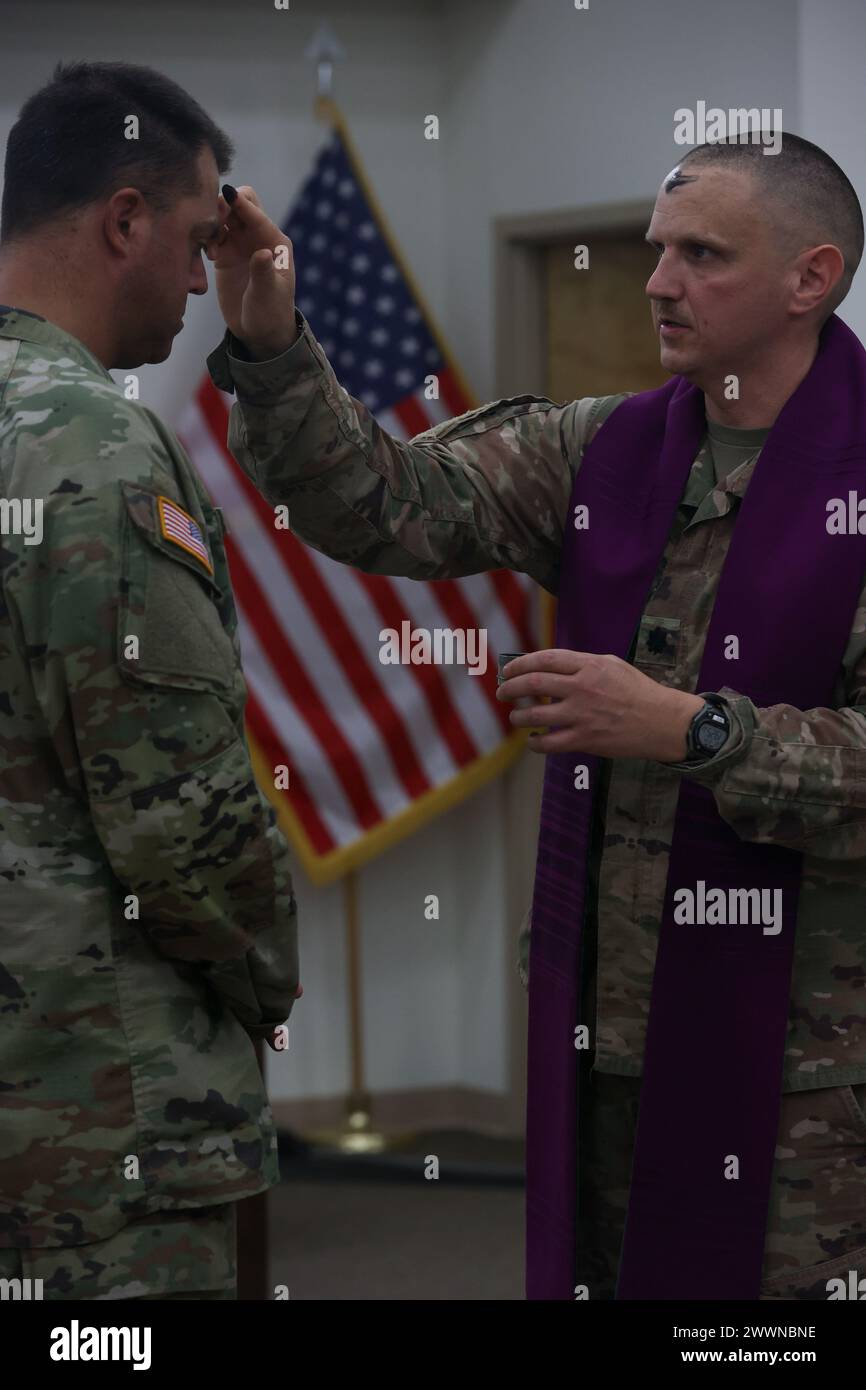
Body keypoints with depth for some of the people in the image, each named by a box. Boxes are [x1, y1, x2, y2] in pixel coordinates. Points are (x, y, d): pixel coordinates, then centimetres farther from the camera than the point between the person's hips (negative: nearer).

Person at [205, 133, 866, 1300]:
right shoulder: (603, 453, 9)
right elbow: (385, 505, 0)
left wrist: (692, 730, -24)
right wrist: (268, 346, -12)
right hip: (605, 1029, 6)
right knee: (591, 1275, 14)